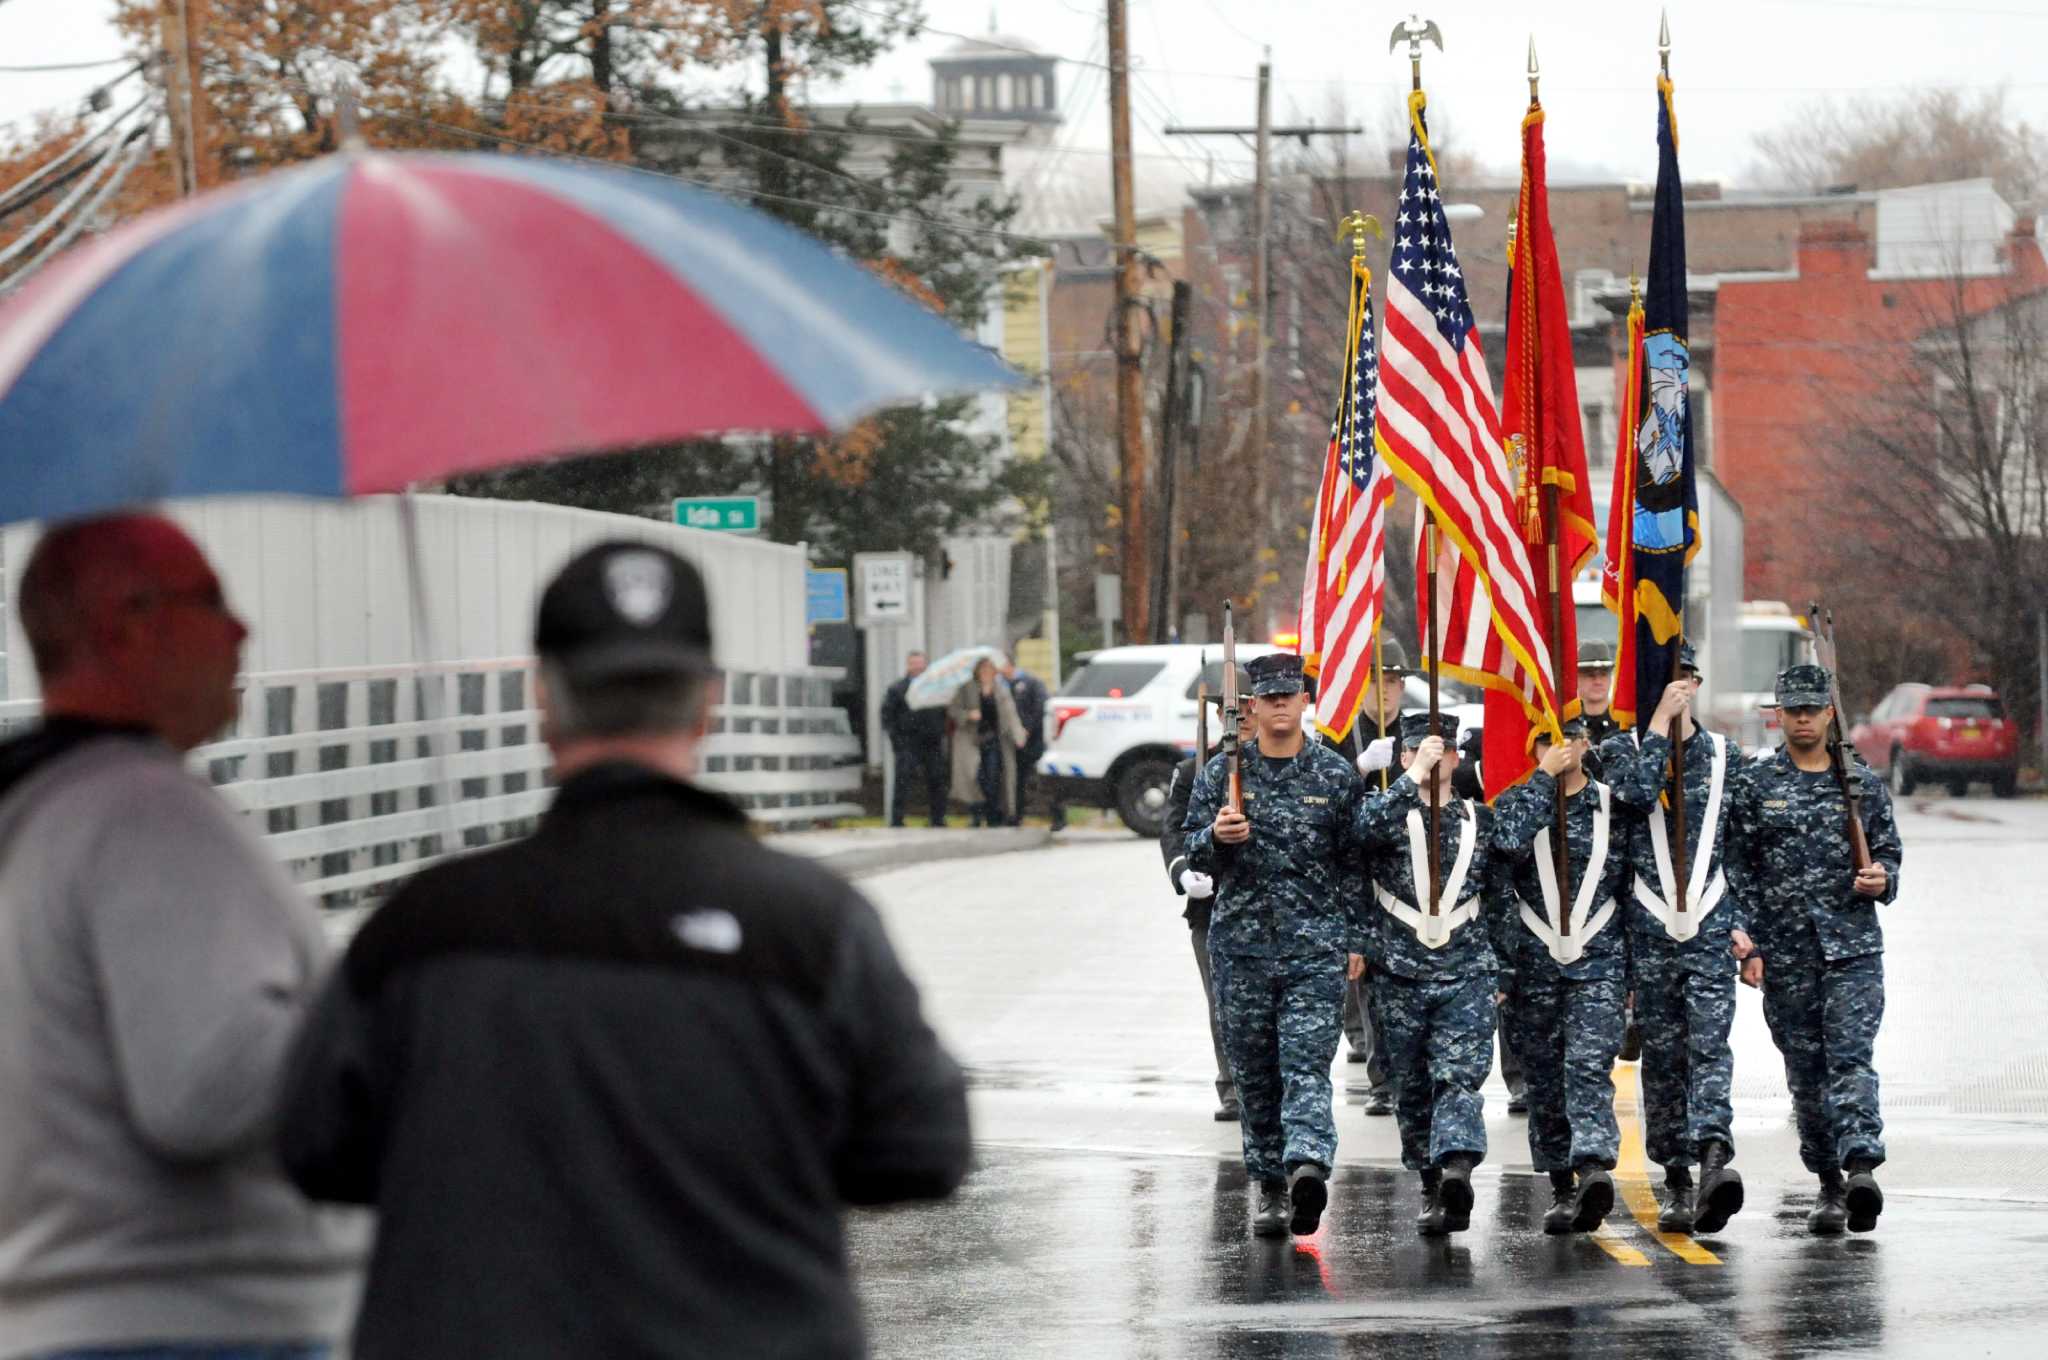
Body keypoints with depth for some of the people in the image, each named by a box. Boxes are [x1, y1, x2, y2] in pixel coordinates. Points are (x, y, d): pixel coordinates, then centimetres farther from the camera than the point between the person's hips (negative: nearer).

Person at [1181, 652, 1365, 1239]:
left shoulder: (1336, 775, 5)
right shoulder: (1222, 772, 7)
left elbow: (1357, 861, 9)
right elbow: (1194, 854, 6)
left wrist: (1357, 939, 6)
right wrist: (1216, 837, -17)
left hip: (1316, 946, -2)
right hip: (1242, 943, 2)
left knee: (1307, 1064, -16)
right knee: (1254, 1074, 6)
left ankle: (1307, 1164, -34)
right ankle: (1270, 1188, 15)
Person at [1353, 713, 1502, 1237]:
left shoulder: (1480, 819, 11)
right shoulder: (1386, 808, 6)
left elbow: (1500, 895, 17)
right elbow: (1368, 827, -20)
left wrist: (1505, 971, 15)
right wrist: (1415, 776, -22)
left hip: (1468, 972, -1)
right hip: (1398, 975, 1)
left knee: (1461, 1075, -17)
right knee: (1412, 1087, 6)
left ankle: (1457, 1169, -35)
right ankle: (1433, 1188, 17)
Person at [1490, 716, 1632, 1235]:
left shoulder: (1613, 806, 8)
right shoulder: (1515, 802, 8)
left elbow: (1637, 887, 13)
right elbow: (1508, 841, -17)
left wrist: (1639, 970, 11)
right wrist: (1543, 777, -13)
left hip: (1600, 961, -2)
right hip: (1534, 962, 2)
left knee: (1589, 1066, -19)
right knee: (1545, 1080, 5)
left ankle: (1594, 1168, -34)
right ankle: (1563, 1190, 14)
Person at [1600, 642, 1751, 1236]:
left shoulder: (1725, 756, 11)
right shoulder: (1623, 749, 6)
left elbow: (1742, 850, 13)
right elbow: (1637, 792, -18)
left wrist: (1741, 922, 5)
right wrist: (1660, 723, -12)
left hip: (1711, 929, 0)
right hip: (1648, 929, 0)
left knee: (1709, 1046, -15)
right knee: (1662, 1054, 4)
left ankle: (1713, 1160, -31)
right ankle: (1677, 1181, 11)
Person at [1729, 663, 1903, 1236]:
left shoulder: (1863, 783, 8)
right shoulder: (1756, 785, 4)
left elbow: (1889, 851, 17)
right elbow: (1740, 871, 3)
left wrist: (1882, 879, -7)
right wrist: (1748, 945, -4)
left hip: (1854, 947, -1)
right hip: (1785, 954, 1)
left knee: (1851, 1058, -16)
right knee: (1806, 1071, 5)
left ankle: (1861, 1167, -28)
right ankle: (1829, 1183, 15)